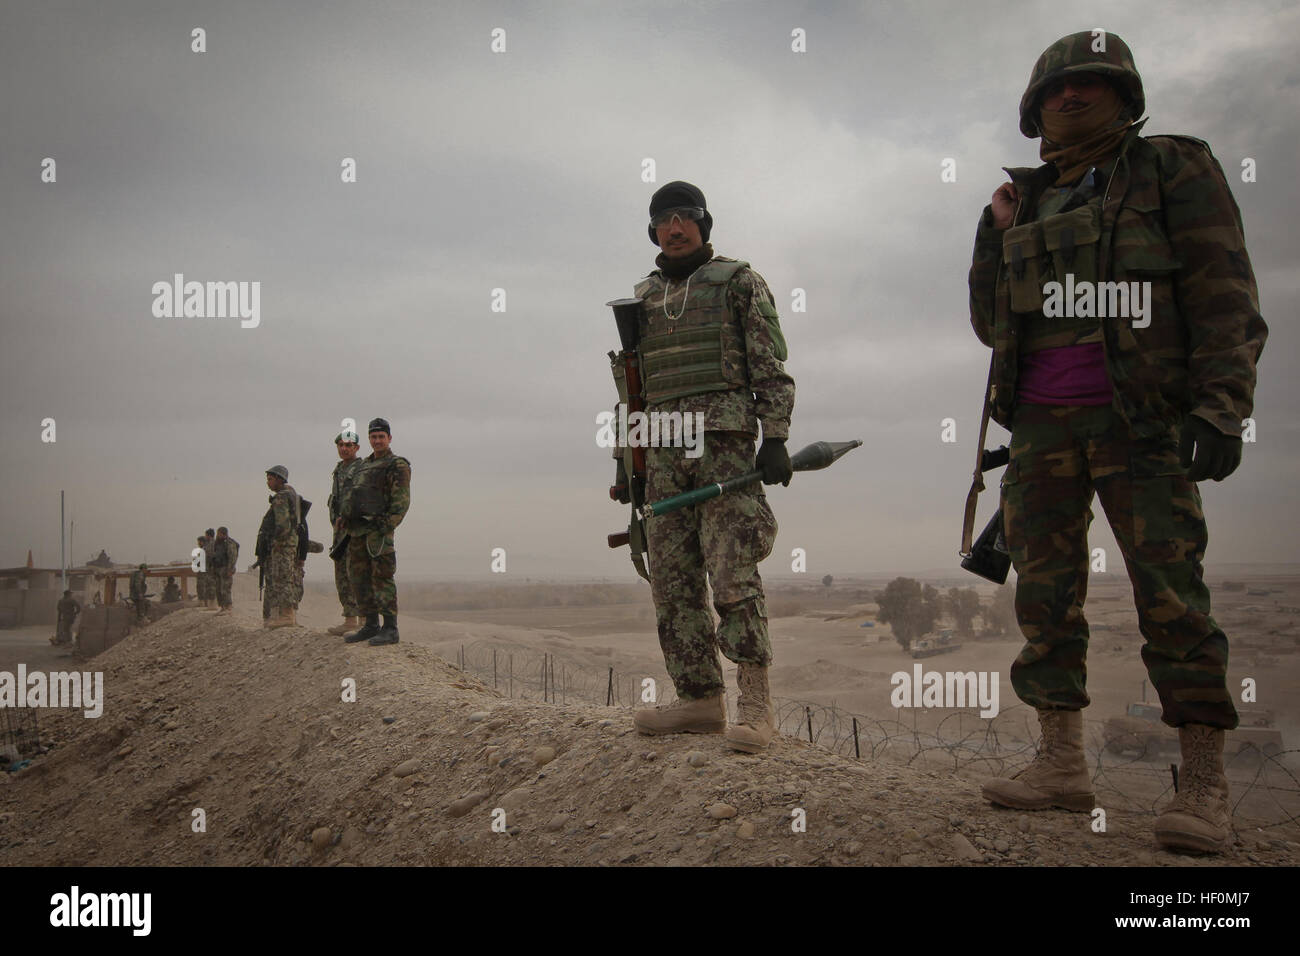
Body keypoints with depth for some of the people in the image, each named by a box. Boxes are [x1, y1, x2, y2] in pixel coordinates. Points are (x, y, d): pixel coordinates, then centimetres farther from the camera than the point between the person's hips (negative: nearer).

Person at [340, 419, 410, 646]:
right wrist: (343, 519, 11)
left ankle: (390, 629, -7)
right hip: (357, 529, 8)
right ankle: (371, 625, 17)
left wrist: (386, 527, -20)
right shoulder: (365, 465, 21)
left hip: (377, 529, -8)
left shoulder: (397, 466, -4)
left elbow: (401, 501, -12)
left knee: (382, 578, -9)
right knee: (358, 577, 9)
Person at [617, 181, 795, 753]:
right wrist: (626, 458, 17)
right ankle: (701, 700, 8)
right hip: (663, 451, 6)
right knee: (672, 578, 2)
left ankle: (755, 705, -10)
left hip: (724, 438, -5)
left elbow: (772, 367, 0)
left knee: (731, 570, -13)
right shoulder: (643, 298, 21)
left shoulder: (738, 282, 7)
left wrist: (775, 437, -12)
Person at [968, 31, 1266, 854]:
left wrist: (1223, 408, -16)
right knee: (1046, 593, 4)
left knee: (1170, 593, -10)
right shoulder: (1029, 205, 18)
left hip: (1141, 423, -5)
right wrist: (996, 237, 6)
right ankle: (1064, 765, 11)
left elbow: (1225, 295, -5)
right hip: (1042, 427, 6)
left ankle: (1205, 786, -4)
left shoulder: (1174, 171, 3)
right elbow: (991, 322, 18)